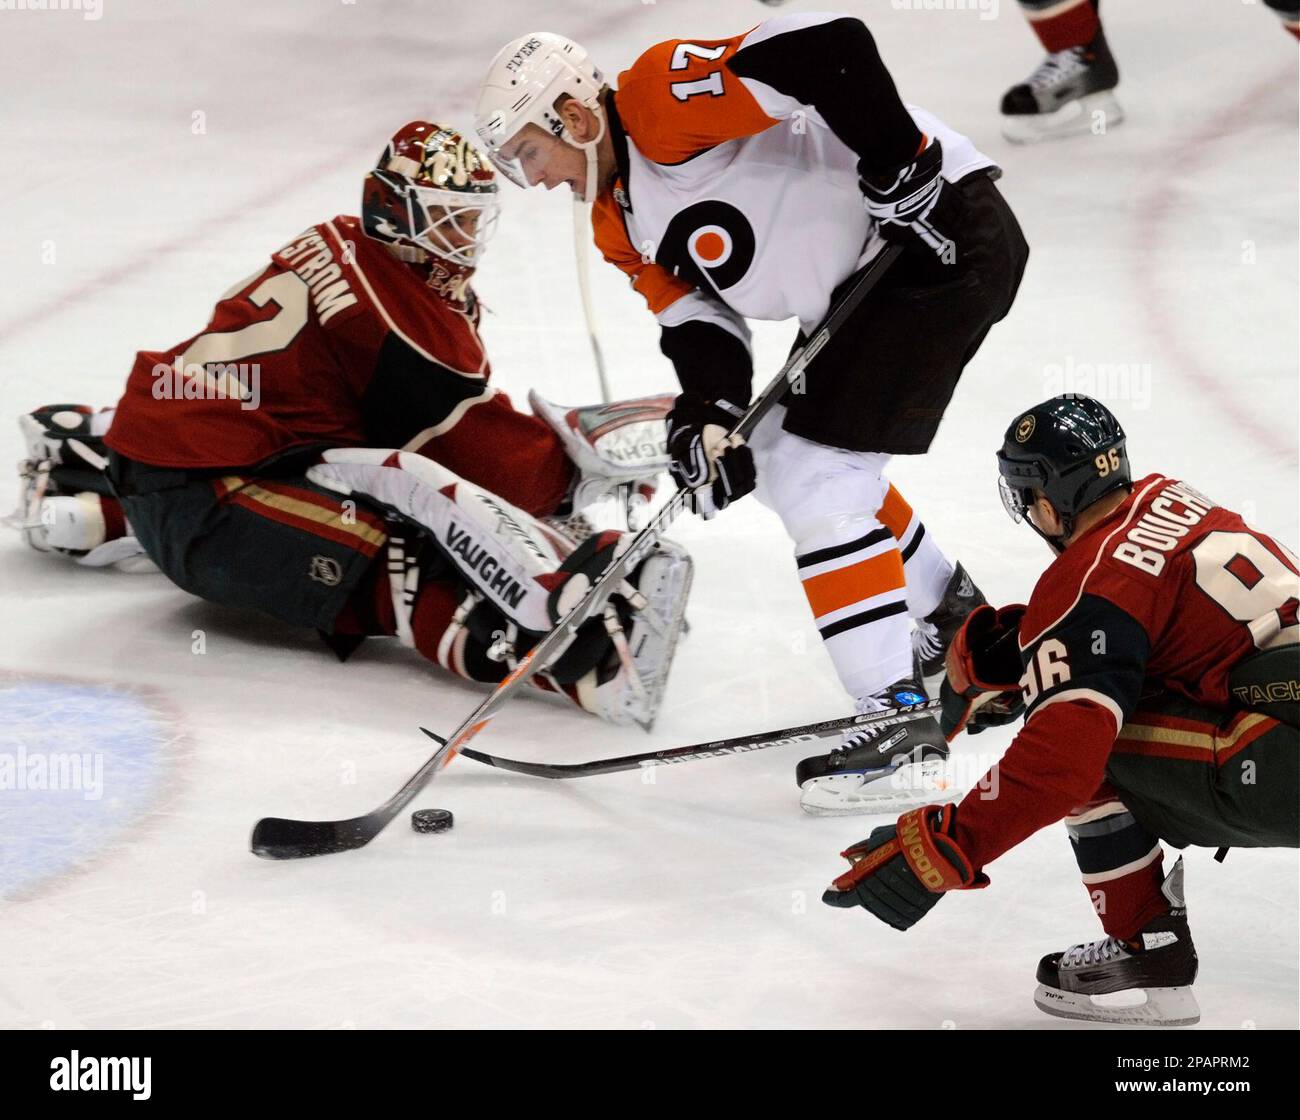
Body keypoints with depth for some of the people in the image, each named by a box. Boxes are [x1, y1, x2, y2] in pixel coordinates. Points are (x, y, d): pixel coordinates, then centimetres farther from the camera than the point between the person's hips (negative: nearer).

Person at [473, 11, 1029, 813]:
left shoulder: (660, 96, -18)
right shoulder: (620, 221, 13)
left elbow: (829, 46, -28)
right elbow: (697, 313, 8)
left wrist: (898, 162, -28)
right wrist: (709, 412, -11)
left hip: (944, 229, -11)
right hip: (874, 268, 11)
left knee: (813, 477, -13)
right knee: (788, 457, 23)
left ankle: (902, 722, -9)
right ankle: (953, 613, 38)